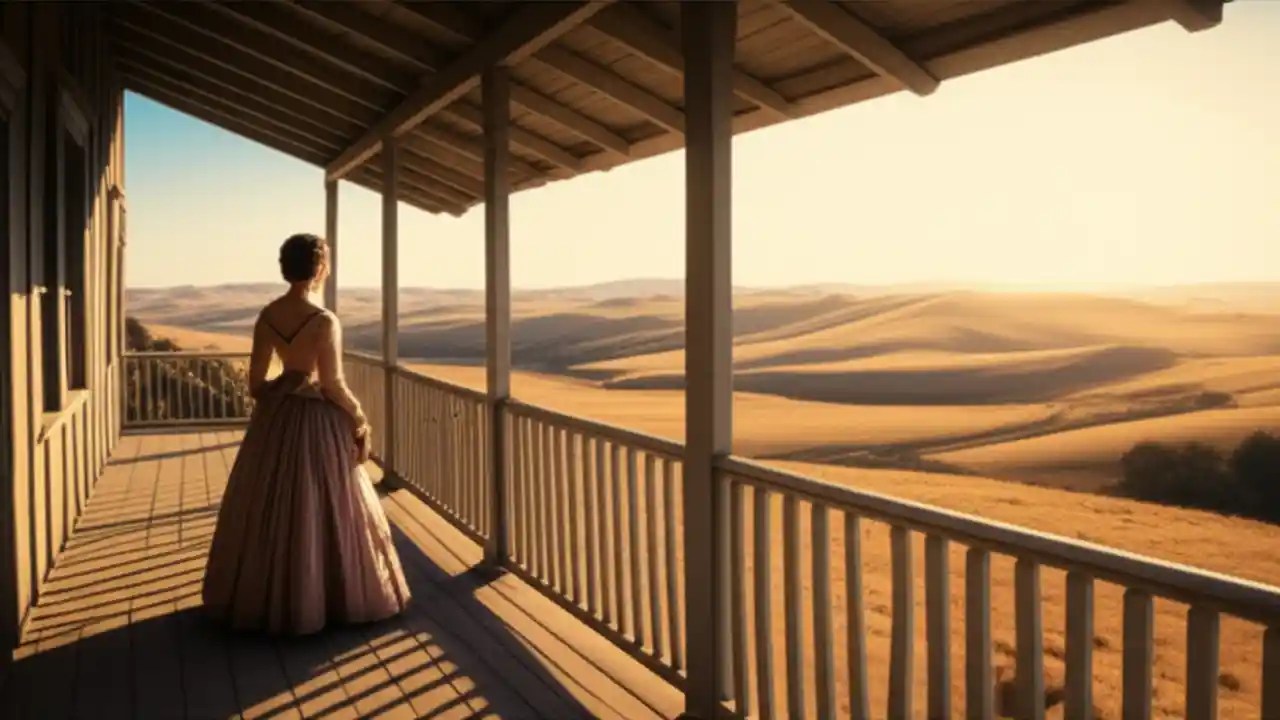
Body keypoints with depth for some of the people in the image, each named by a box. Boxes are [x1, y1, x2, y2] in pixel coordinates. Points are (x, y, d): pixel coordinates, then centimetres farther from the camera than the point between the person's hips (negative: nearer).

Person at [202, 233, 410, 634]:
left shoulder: (267, 316, -1)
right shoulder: (324, 321, -19)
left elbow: (255, 381, 3)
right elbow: (333, 385, -18)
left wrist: (272, 406, 20)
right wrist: (360, 420, -5)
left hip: (276, 417, 6)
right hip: (318, 420, -6)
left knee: (271, 508, 17)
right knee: (320, 509, 7)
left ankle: (260, 595, 30)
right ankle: (328, 597, 18)